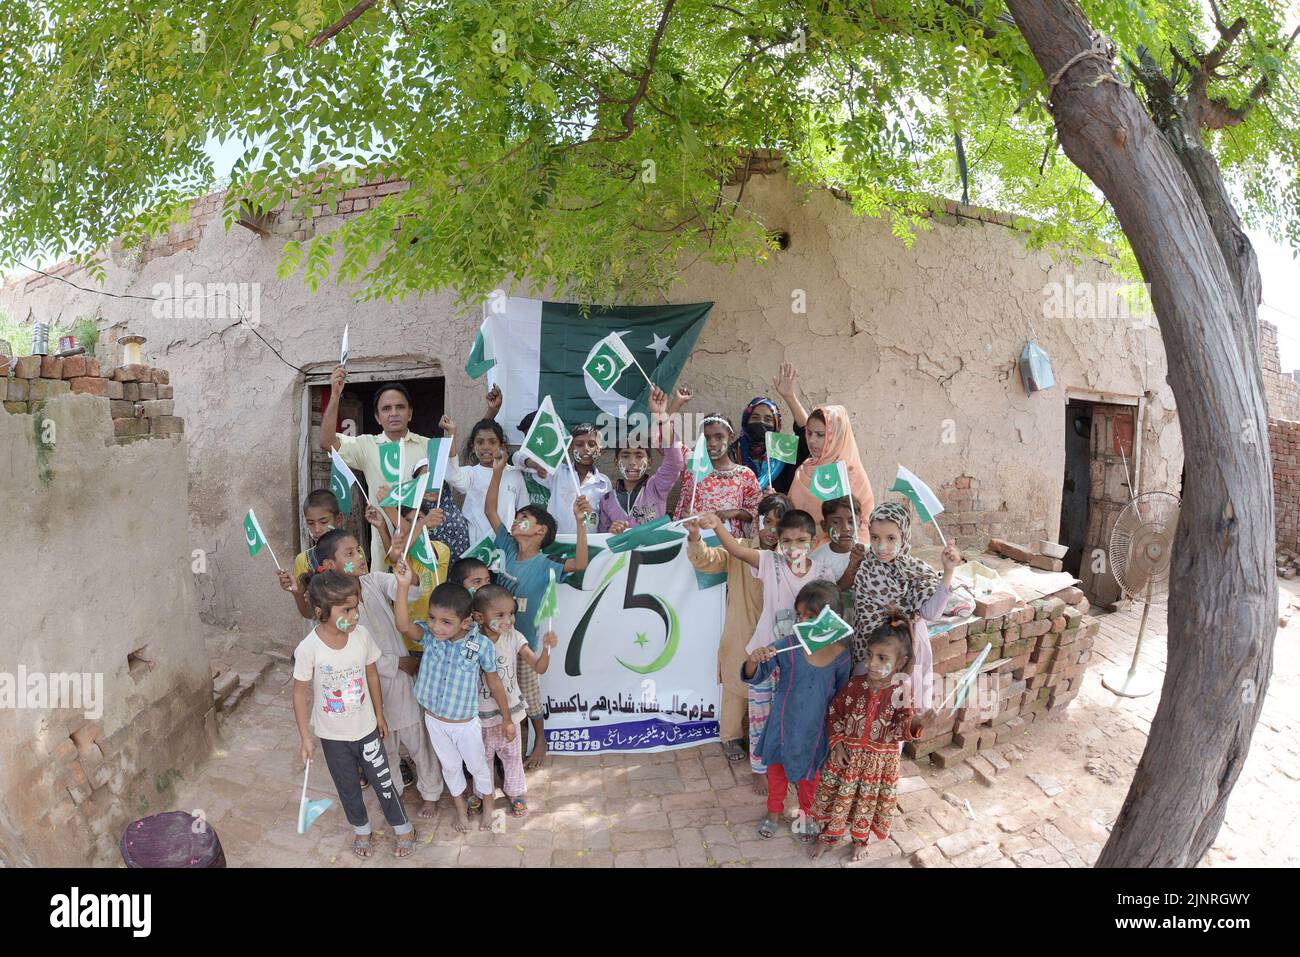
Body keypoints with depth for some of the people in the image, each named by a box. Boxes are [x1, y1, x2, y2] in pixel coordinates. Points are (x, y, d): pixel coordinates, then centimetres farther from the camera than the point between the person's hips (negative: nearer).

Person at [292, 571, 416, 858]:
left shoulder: (362, 636, -18)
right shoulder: (308, 649, -26)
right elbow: (301, 693, -13)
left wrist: (379, 715, 8)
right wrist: (305, 738, -8)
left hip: (366, 728, 1)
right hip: (332, 735, -1)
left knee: (382, 780, 16)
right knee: (347, 786, 21)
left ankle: (403, 828, 38)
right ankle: (361, 829, 47)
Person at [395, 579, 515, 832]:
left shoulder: (481, 645, -26)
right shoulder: (429, 635, -20)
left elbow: (494, 683, -13)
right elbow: (403, 625, -41)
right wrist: (403, 586, -52)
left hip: (465, 724, -2)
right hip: (434, 719, 3)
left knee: (477, 766, 21)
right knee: (450, 767, 24)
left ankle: (488, 805, 50)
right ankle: (461, 809, 50)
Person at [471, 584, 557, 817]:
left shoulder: (514, 638, -17)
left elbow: (539, 668, -18)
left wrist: (546, 648, -35)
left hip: (509, 709, 1)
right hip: (482, 711, -1)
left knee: (512, 754, 20)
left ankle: (515, 793, 43)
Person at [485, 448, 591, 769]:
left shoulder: (543, 565, -20)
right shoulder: (509, 549, -5)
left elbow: (579, 563, -36)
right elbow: (490, 511, -4)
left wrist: (580, 523, -45)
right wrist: (497, 472, -13)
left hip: (524, 639, -5)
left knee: (528, 693, 13)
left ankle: (540, 739, 35)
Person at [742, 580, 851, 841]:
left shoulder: (842, 657, -19)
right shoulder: (788, 645, -23)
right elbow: (754, 675, -20)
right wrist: (754, 660, -43)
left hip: (815, 729, 0)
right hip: (783, 723, 0)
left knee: (809, 772, 24)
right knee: (777, 767, 22)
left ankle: (805, 813, 53)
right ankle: (774, 812, 49)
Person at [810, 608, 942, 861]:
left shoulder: (902, 694, -17)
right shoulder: (854, 685, -14)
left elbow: (895, 733, -15)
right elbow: (834, 714, -2)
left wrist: (914, 722, -34)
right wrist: (837, 743, -9)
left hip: (880, 761, -1)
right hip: (847, 754, 1)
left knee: (868, 801, 20)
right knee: (838, 796, 17)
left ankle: (860, 839, 46)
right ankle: (828, 836, 41)